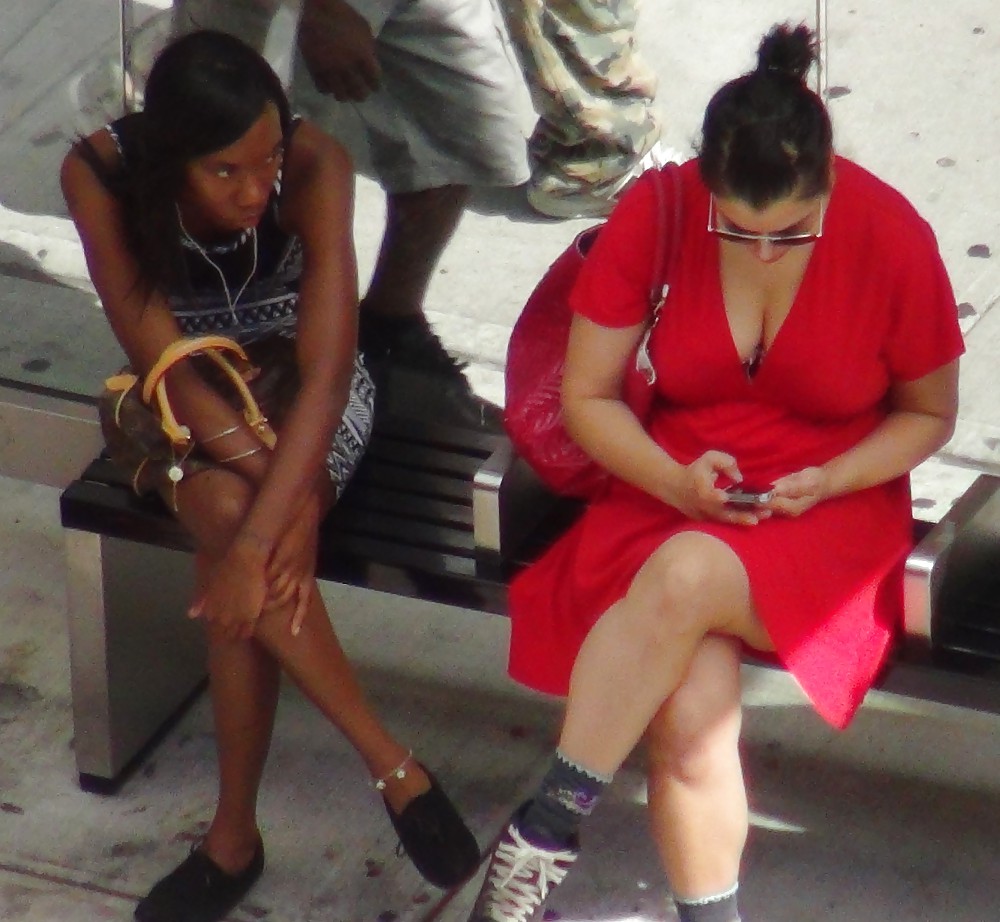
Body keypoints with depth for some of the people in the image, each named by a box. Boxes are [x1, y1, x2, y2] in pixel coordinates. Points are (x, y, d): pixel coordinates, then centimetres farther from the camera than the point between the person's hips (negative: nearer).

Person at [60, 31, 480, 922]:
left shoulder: (316, 165, -28)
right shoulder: (100, 174, -24)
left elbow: (327, 369, -32)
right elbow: (160, 353, -22)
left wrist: (261, 533, -42)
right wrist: (266, 478, -33)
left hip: (300, 383, -1)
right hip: (185, 392, 1)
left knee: (244, 545, -31)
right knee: (227, 509, -32)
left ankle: (236, 836, -16)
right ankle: (395, 768, -23)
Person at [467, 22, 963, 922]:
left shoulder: (894, 239, -12)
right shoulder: (653, 215, -9)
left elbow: (928, 414, 3)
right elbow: (587, 396, -1)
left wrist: (822, 485, -15)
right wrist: (675, 480, -19)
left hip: (833, 512, -1)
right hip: (671, 492, 2)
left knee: (684, 578, -35)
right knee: (687, 716, -28)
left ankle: (549, 828, -26)